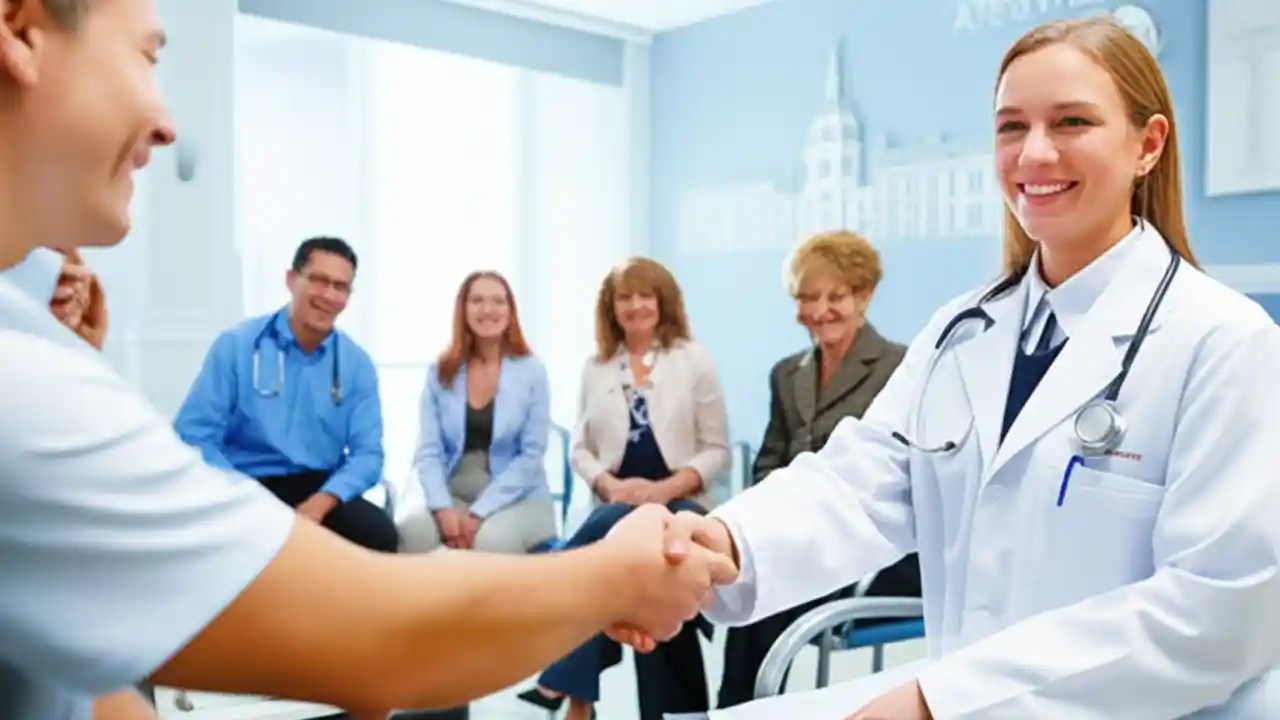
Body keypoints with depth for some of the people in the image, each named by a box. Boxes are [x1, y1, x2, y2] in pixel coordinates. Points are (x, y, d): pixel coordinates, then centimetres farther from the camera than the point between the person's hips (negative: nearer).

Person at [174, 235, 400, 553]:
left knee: (380, 534, -26)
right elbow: (193, 435, -6)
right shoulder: (236, 345, -3)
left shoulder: (357, 363, 4)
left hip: (321, 488, 3)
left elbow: (367, 453, 1)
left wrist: (322, 501, -19)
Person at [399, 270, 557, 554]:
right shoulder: (440, 372, 6)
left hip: (518, 499, -2)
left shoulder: (531, 372, -1)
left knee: (493, 540, -35)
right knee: (412, 533, -30)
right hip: (454, 496, 2)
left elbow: (531, 455, -6)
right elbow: (428, 451, 1)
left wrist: (479, 513, -16)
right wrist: (443, 508, -18)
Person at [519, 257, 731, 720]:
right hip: (616, 506, 2)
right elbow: (580, 449, 11)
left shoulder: (695, 360, 5)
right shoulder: (596, 367, 12)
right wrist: (611, 485, -11)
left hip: (680, 505, -2)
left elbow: (717, 451, 2)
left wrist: (664, 489, -15)